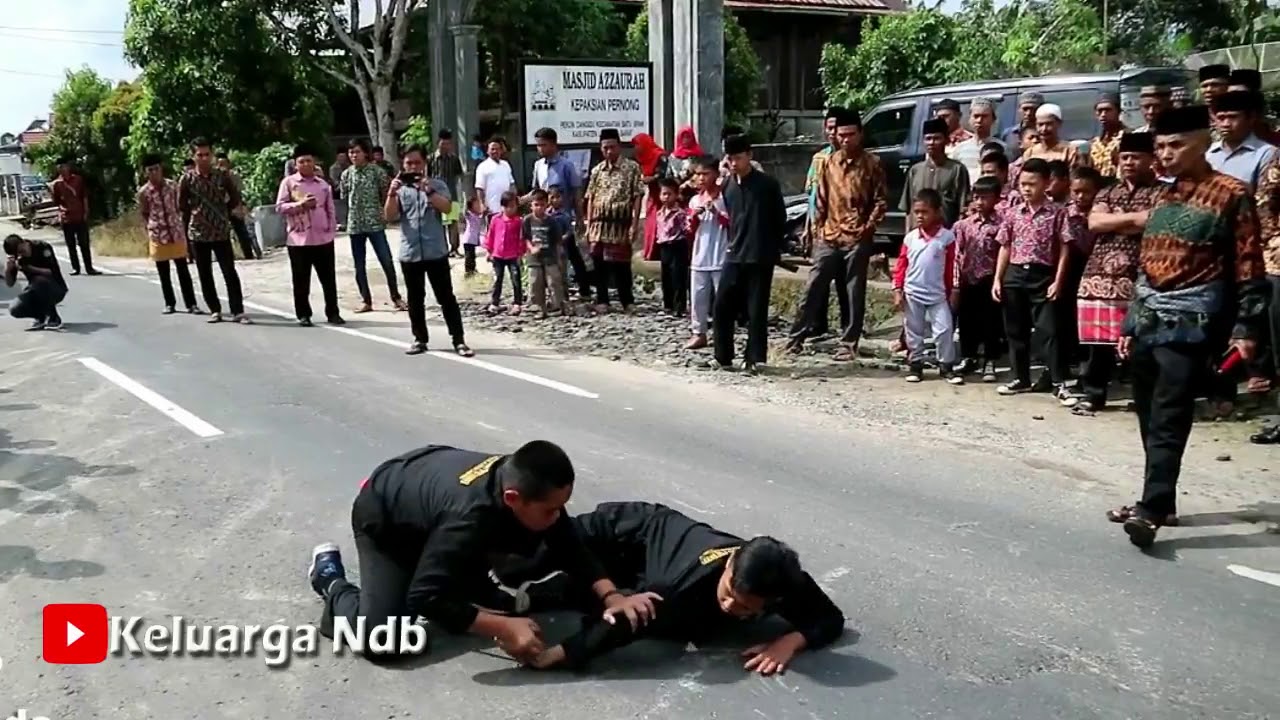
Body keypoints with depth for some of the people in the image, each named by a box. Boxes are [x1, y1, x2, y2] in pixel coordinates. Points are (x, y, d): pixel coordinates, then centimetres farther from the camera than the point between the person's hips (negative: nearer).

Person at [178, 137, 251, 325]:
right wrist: (193, 222, 5)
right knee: (205, 275, 7)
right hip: (198, 234, 1)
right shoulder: (187, 179, -4)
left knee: (230, 273, -4)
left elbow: (235, 199, 10)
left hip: (221, 232, -1)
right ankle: (215, 310, 18)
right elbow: (182, 208, 4)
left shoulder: (222, 176, -2)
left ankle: (238, 311, -1)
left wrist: (223, 214, 5)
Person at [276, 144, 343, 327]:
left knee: (329, 278, 6)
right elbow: (279, 207, -5)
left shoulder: (323, 184, 10)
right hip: (299, 239, -2)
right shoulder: (288, 182, 0)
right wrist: (300, 204, -17)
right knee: (301, 280, 4)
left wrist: (332, 231, 5)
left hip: (323, 238, 3)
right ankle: (303, 314, 14)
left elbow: (330, 209, 11)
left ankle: (333, 313, 15)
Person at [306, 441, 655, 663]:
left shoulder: (529, 486, -25)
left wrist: (611, 596, -30)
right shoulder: (468, 516, -46)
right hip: (384, 518, -7)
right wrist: (503, 628, -42)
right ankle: (332, 581, 8)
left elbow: (570, 550, -16)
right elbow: (425, 598, -42)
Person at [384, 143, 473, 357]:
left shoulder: (436, 185, 4)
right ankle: (420, 339, 19)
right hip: (410, 253, 2)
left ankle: (458, 340, 0)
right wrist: (392, 193, -15)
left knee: (446, 297, -1)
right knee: (415, 299, 9)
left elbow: (446, 207, -12)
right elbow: (389, 217, -2)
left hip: (436, 252, -2)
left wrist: (428, 190, -22)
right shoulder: (400, 189, 7)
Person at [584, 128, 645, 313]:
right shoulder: (597, 170, 12)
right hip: (599, 224, 4)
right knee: (599, 264, 4)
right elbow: (591, 199, 13)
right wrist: (589, 225, 7)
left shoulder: (632, 167, -1)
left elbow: (638, 197, -5)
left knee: (620, 264, -1)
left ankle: (628, 301, 10)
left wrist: (635, 223, -12)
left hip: (621, 223, -4)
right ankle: (602, 301, 13)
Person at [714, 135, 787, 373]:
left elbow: (780, 219, -1)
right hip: (734, 256, 5)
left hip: (760, 257, -5)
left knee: (756, 311, -1)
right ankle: (723, 356, 14)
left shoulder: (768, 185, -6)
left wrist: (774, 249, 2)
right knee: (722, 307, 3)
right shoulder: (728, 186, 10)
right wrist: (732, 243, 12)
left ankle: (754, 358, 8)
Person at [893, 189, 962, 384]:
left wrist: (953, 292, 1)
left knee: (944, 330, -2)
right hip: (912, 294, 2)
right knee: (914, 331, 10)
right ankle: (915, 365, 21)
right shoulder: (910, 237, 0)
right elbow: (901, 265, 3)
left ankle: (946, 366, 10)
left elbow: (952, 267, 0)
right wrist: (898, 290, -2)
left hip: (938, 295, -2)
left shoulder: (947, 237, -5)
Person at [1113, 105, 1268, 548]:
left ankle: (1152, 509, -15)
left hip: (1190, 323, -7)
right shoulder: (1162, 197, 15)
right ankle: (1159, 499, 22)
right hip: (1147, 320, 7)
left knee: (1169, 420, -12)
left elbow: (1249, 267, -4)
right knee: (1149, 418, 11)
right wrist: (1129, 324, 18)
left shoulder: (1231, 194, -3)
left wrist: (1246, 328, -10)